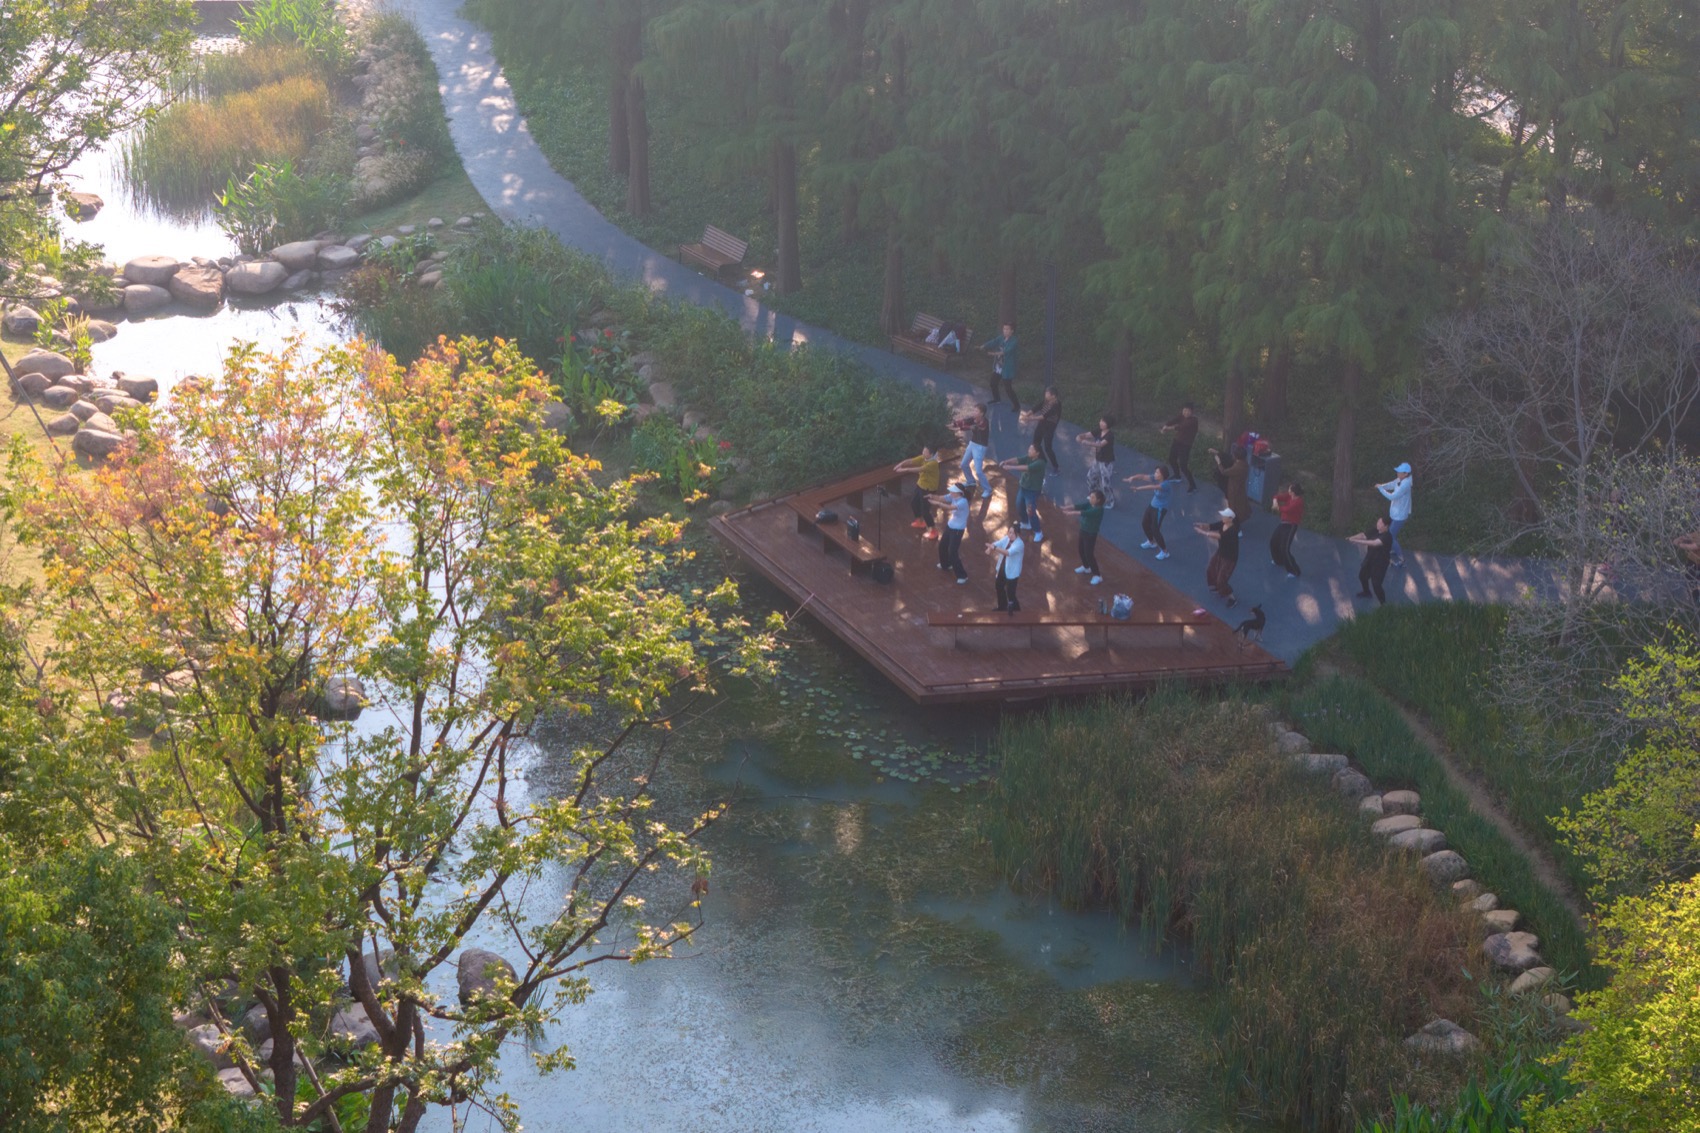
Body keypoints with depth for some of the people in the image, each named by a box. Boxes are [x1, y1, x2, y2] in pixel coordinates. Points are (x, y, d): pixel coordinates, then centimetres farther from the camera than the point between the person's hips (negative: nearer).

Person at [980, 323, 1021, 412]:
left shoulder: (1013, 341, -20)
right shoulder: (1001, 337, 1)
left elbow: (1008, 350, -36)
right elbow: (993, 342, -12)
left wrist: (999, 353, -55)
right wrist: (984, 346, -30)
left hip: (1007, 368, -8)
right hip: (998, 366, 8)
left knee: (1008, 388, -7)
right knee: (993, 383, 23)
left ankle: (1017, 406, 4)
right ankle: (997, 399, 46)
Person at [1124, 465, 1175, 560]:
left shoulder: (1166, 484, -31)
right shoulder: (1156, 479, -8)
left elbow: (1153, 487, -44)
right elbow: (1143, 476, -12)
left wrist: (1139, 488, -51)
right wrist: (1133, 477, -31)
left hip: (1160, 509, -9)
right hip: (1152, 505, 9)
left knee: (1155, 530, -9)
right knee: (1145, 523, 24)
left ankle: (1164, 551, 6)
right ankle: (1152, 542, 48)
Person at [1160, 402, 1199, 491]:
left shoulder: (1193, 420, -21)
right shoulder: (1181, 416, -3)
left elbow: (1183, 426, -34)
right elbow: (1172, 420, -19)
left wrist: (1171, 428, -42)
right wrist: (1166, 426, -38)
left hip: (1185, 445, -7)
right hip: (1177, 441, 7)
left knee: (1183, 466, -11)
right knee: (1172, 459, 23)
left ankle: (1192, 485, 0)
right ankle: (1177, 476, 50)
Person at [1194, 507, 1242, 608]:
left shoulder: (1233, 530, -36)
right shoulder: (1222, 524, -10)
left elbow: (1220, 536, -46)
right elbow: (1211, 526, -10)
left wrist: (1204, 532, -48)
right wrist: (1201, 525, -33)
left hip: (1230, 557, -9)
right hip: (1220, 553, 9)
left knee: (1221, 580, -3)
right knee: (1211, 571, 25)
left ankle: (1232, 599, 20)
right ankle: (1219, 588, 54)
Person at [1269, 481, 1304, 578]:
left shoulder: (1299, 501, -25)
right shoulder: (1289, 496, 0)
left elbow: (1287, 509, -31)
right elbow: (1278, 496, 4)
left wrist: (1279, 508, -12)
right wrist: (1275, 501, -20)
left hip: (1291, 526, -10)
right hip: (1283, 523, 10)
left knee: (1285, 548, -16)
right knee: (1273, 541, 26)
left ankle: (1294, 571, -9)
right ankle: (1279, 561, 52)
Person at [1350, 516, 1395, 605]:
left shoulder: (1387, 537, -31)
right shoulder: (1375, 530, -7)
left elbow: (1374, 543, -43)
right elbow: (1363, 535, -14)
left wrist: (1358, 541, -48)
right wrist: (1352, 538, -33)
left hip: (1380, 563, -8)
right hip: (1369, 559, 8)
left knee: (1376, 584, -10)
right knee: (1362, 575, 26)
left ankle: (1383, 603, 11)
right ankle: (1366, 592, 55)